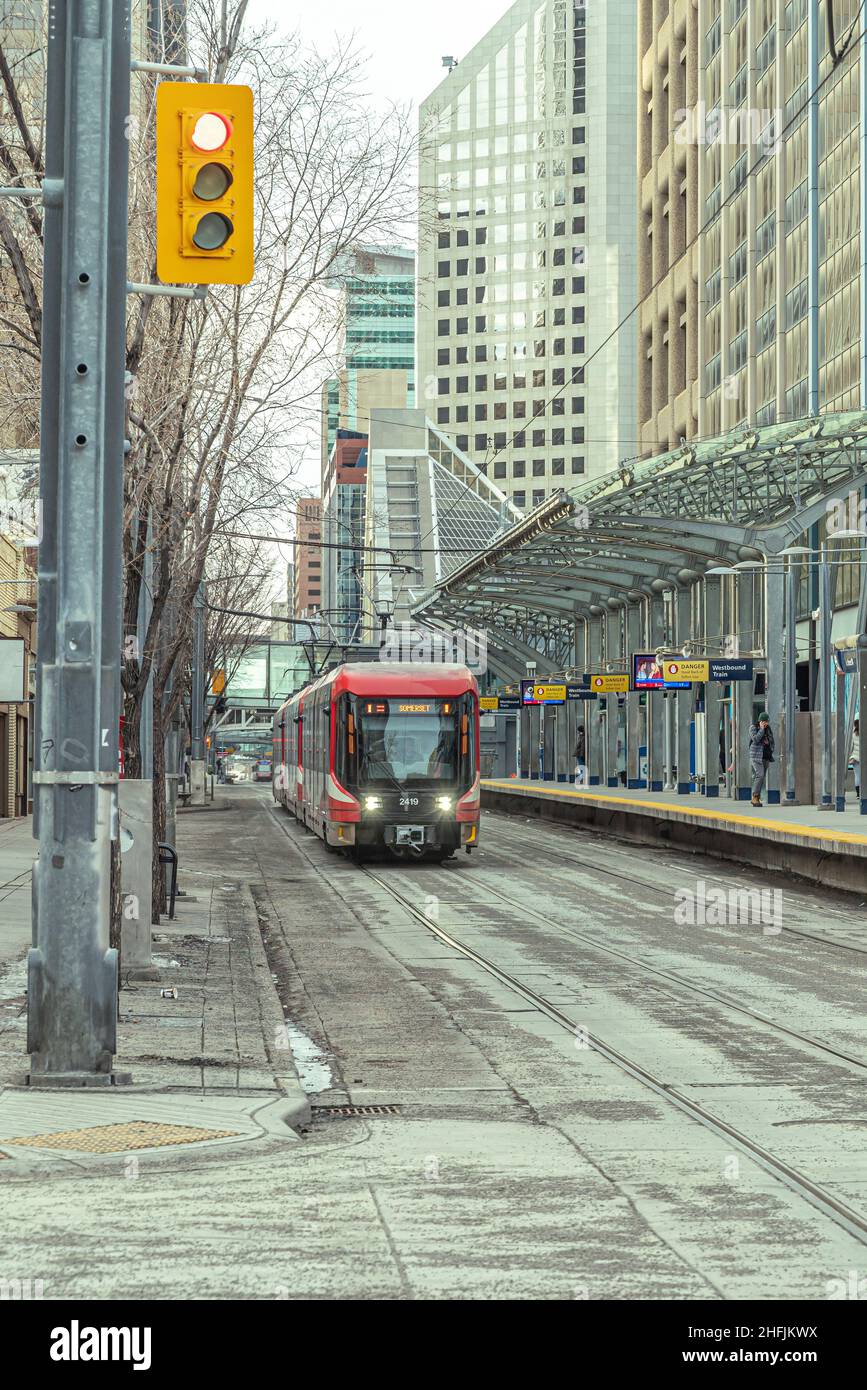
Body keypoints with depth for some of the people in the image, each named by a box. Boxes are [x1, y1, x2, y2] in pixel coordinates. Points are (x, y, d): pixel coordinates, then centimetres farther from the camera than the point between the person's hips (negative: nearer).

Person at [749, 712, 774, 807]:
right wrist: (761, 729, -14)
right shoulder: (753, 727, -4)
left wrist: (771, 751, 11)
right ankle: (755, 796, -14)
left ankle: (756, 798, 10)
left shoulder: (769, 729, 14)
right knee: (760, 775, -19)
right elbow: (755, 739, -18)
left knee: (762, 777, 5)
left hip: (766, 756, 6)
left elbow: (772, 741, 23)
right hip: (756, 755, -6)